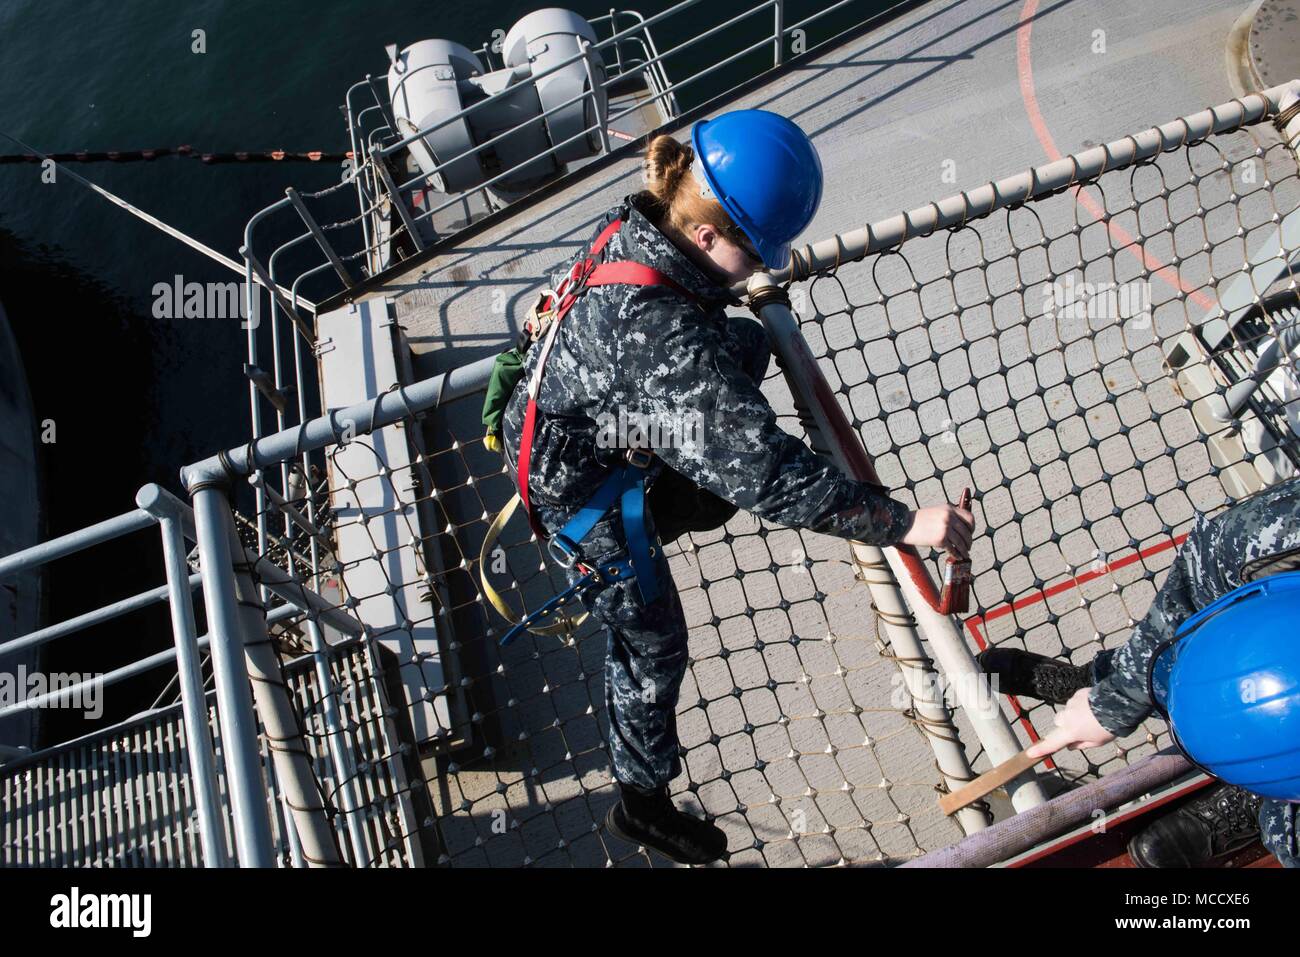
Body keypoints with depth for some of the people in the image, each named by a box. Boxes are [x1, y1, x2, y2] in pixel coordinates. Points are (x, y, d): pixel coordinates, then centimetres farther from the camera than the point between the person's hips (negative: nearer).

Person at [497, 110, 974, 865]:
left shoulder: (639, 225, -14)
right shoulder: (663, 336, -42)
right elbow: (764, 470, -43)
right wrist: (902, 523, -36)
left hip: (602, 421, 8)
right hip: (584, 494, -8)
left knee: (747, 344, 17)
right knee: (653, 643, 13)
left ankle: (667, 508, 35)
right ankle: (644, 803, 39)